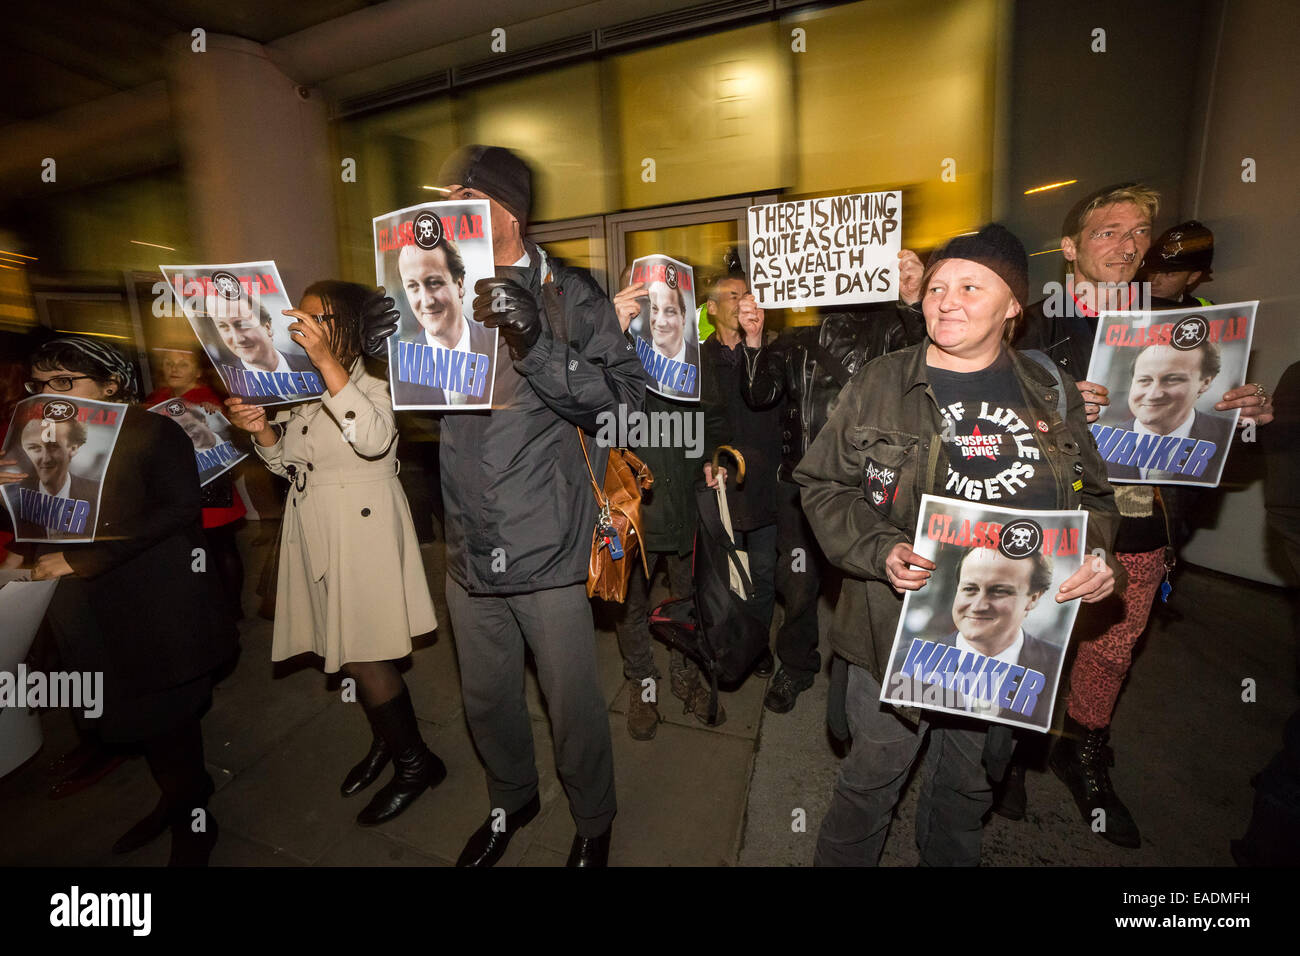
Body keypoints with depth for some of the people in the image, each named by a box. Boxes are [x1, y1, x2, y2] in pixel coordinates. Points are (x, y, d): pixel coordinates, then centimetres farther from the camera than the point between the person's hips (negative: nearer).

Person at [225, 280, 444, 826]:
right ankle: (385, 741, 38)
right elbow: (287, 462, 16)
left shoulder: (373, 379, -9)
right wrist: (261, 430, -5)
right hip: (316, 535, 8)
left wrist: (328, 362, -33)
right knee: (345, 652, 16)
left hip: (364, 533, -8)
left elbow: (375, 439, -30)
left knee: (362, 657, -4)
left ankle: (415, 762, 17)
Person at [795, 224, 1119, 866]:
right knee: (873, 777, 13)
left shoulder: (1051, 395, 4)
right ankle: (841, 860, 40)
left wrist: (1094, 553, -8)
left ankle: (949, 860, 53)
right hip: (900, 626, -3)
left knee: (972, 782, 25)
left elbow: (1091, 495, 13)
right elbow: (824, 487, -7)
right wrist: (881, 552, -22)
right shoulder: (877, 386, -6)